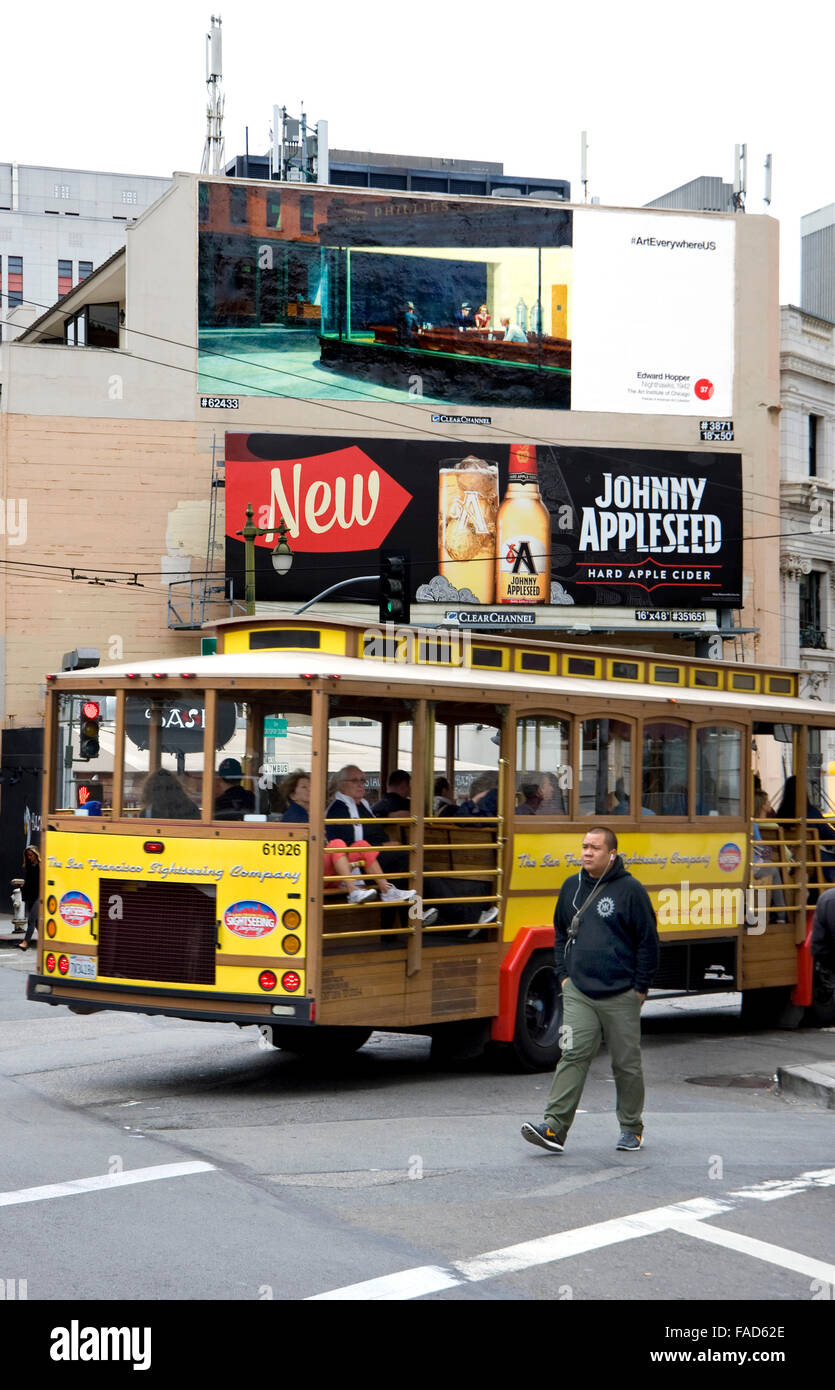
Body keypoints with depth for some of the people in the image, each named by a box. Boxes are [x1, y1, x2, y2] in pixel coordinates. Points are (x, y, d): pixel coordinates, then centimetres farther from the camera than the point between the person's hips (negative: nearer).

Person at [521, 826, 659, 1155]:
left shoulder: (630, 890, -6)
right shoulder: (571, 887, 9)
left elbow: (648, 940, -4)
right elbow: (561, 932, 21)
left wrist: (641, 987, -5)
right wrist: (563, 974, 11)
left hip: (620, 996, -3)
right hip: (578, 993, 3)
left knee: (626, 1063, 7)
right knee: (573, 1056, -7)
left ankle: (632, 1128, 22)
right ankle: (554, 1128, -12)